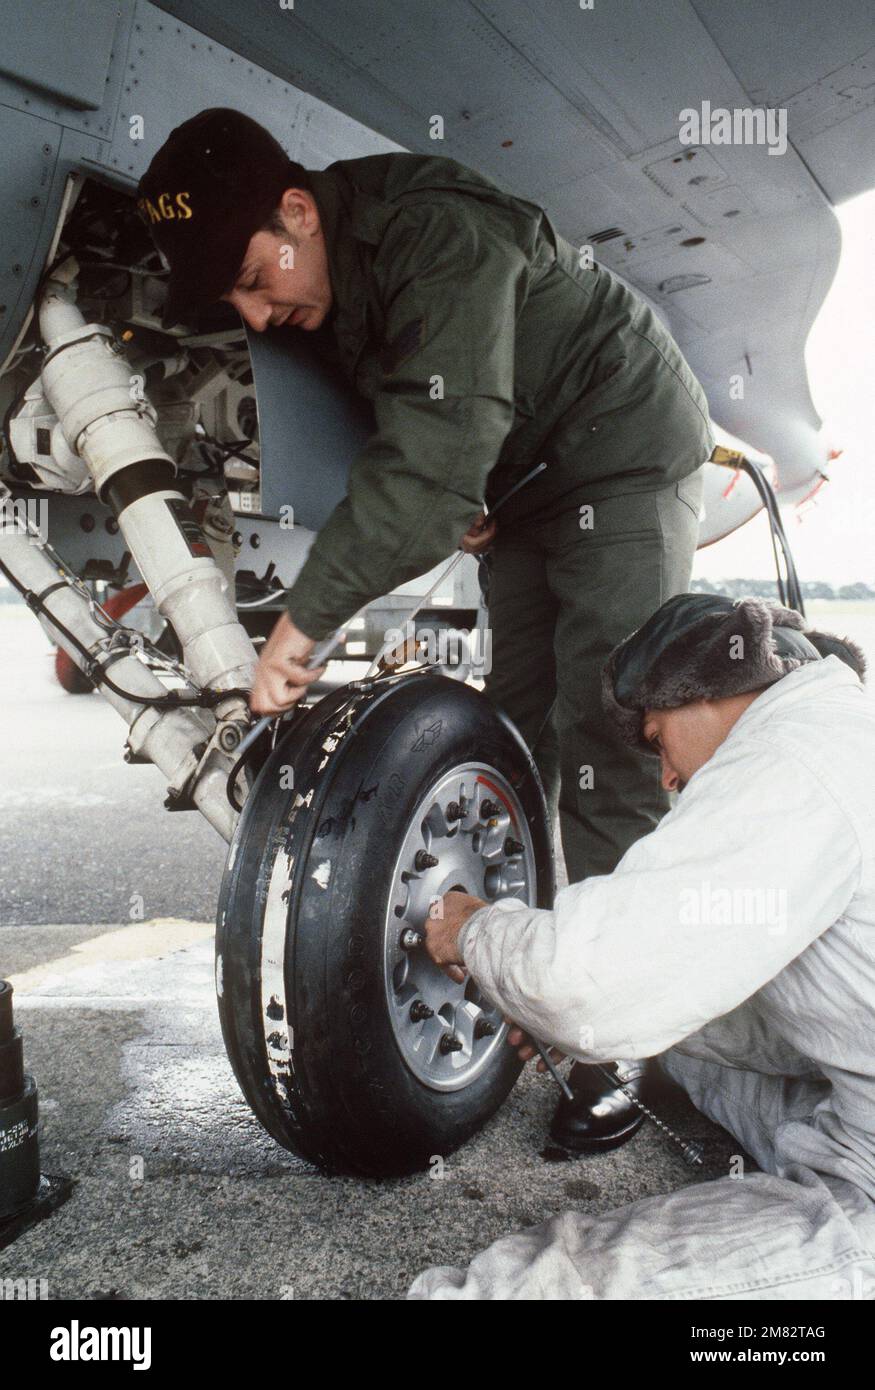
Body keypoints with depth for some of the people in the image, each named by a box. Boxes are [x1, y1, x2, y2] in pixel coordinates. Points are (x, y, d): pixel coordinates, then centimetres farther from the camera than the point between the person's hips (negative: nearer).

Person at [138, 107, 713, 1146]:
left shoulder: (439, 237, -28)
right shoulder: (334, 283, 0)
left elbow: (437, 447, -37)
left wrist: (307, 616, -35)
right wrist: (449, 510, -9)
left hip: (626, 458, -8)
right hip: (526, 483, 8)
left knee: (607, 748, -14)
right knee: (513, 738, 7)